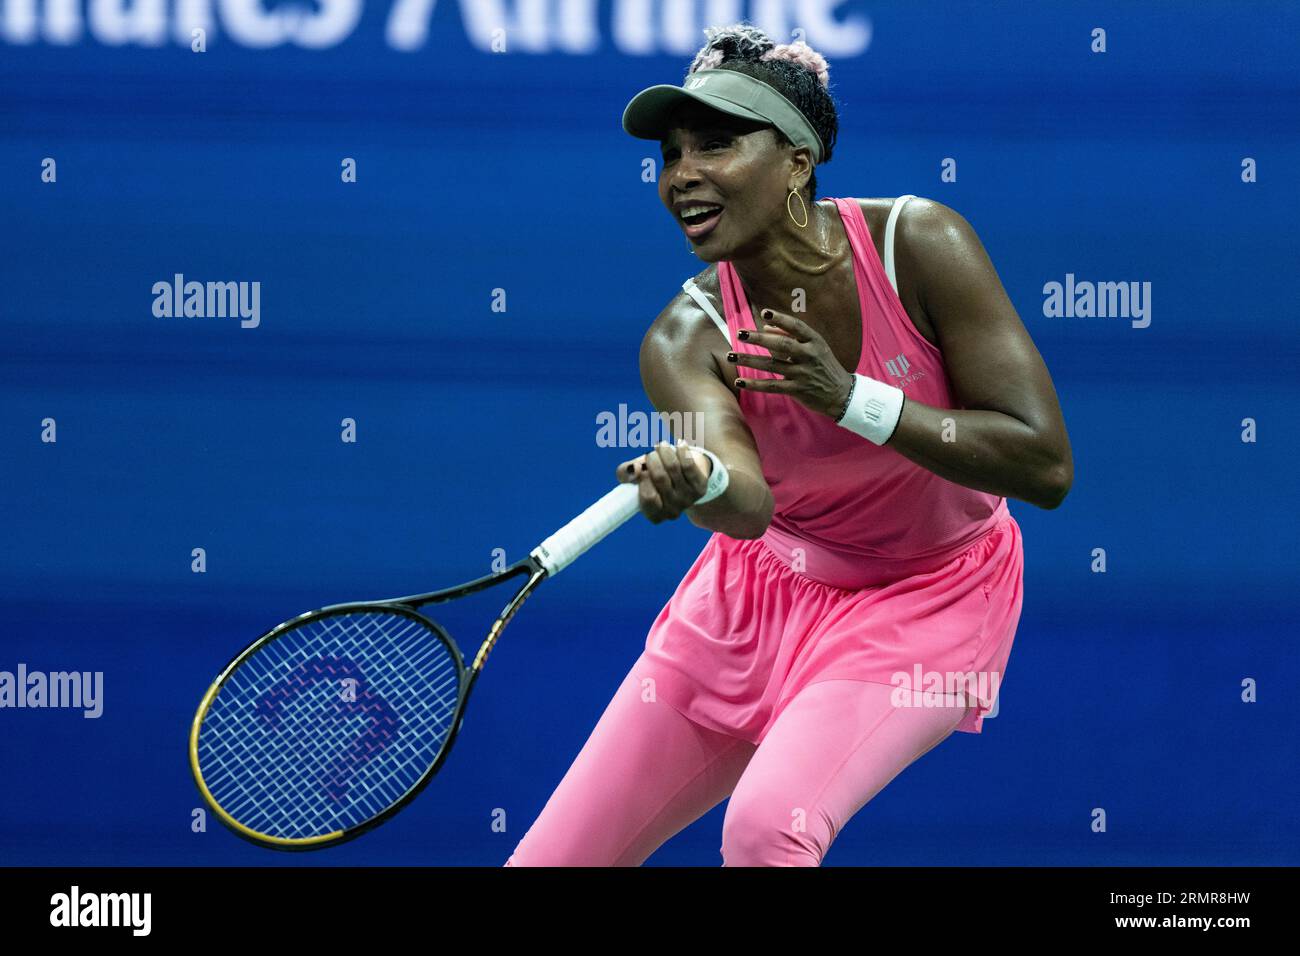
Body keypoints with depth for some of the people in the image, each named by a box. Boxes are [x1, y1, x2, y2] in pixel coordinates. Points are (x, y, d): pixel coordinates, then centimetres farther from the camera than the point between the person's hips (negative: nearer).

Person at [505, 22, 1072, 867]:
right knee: (550, 860, 1)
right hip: (763, 594, 3)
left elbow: (1046, 468, -25)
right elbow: (748, 500, -36)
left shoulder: (918, 243, -21)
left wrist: (849, 399, -33)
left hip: (926, 601, -3)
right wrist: (694, 480, -60)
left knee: (768, 823, -31)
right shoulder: (685, 339, -16)